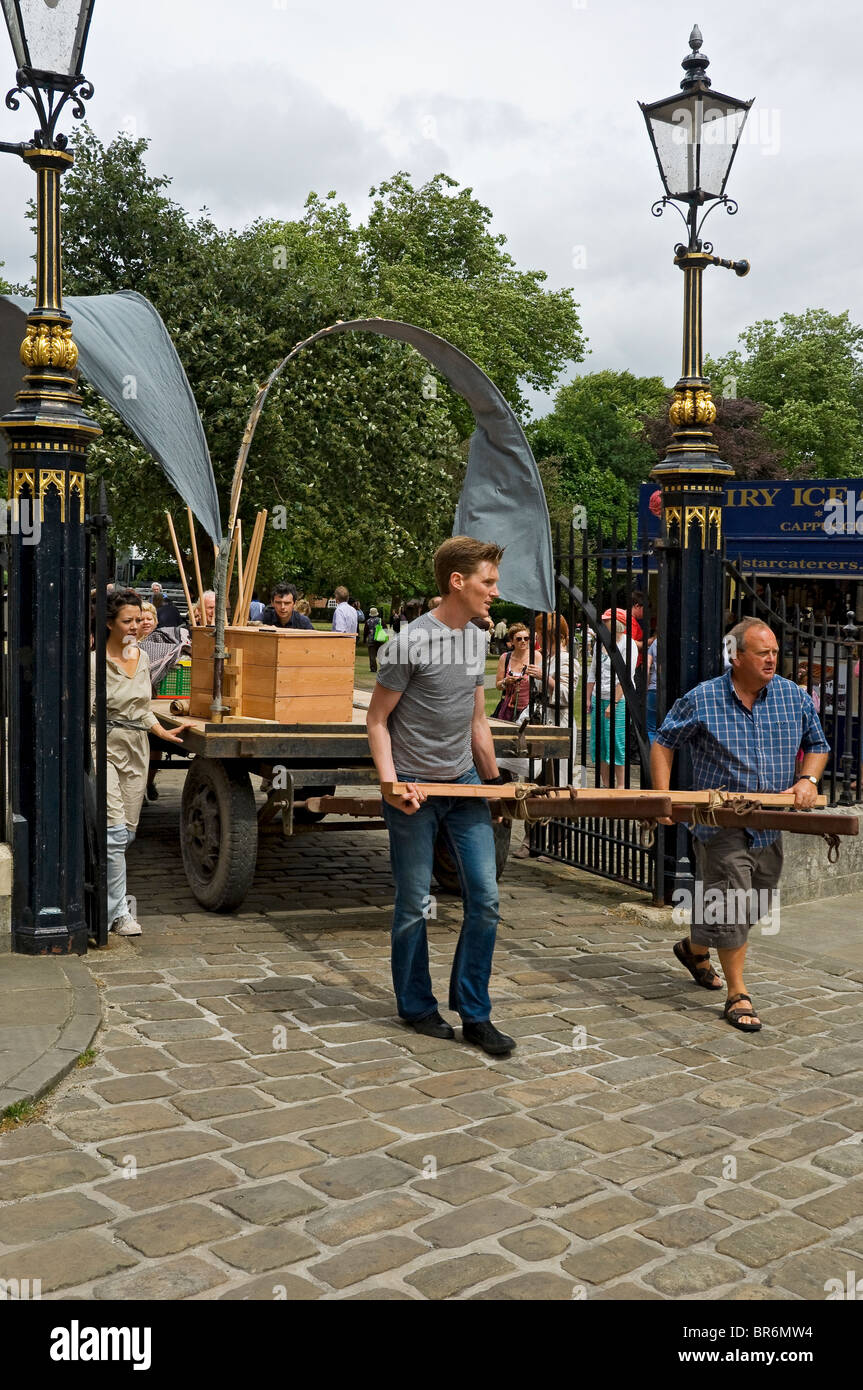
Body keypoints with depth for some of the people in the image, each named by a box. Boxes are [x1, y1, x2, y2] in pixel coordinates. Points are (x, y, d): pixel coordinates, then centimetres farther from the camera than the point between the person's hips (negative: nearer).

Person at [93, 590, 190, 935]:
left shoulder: (142, 657, 10)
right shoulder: (95, 661, -9)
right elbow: (87, 712, -11)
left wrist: (163, 732, 18)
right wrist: (88, 755, -19)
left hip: (137, 750, 7)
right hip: (106, 748, -7)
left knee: (128, 832, 9)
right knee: (115, 832, -13)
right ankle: (118, 912, -5)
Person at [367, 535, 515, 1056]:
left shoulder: (476, 639, 8)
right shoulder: (412, 642, -13)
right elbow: (378, 719, -8)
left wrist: (494, 780, 18)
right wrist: (391, 783, -19)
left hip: (465, 785, 6)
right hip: (416, 793, -6)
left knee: (485, 898, 3)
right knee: (415, 905, 6)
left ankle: (475, 1014, 15)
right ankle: (417, 1007, 24)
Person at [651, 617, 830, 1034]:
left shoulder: (795, 697, 1)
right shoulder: (701, 700, -8)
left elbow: (817, 744, 14)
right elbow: (663, 743, 2)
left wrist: (808, 779, -6)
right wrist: (662, 797, -8)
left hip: (770, 825, 5)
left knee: (750, 907, 17)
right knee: (730, 910, -6)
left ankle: (695, 949, 42)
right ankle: (737, 995, 7)